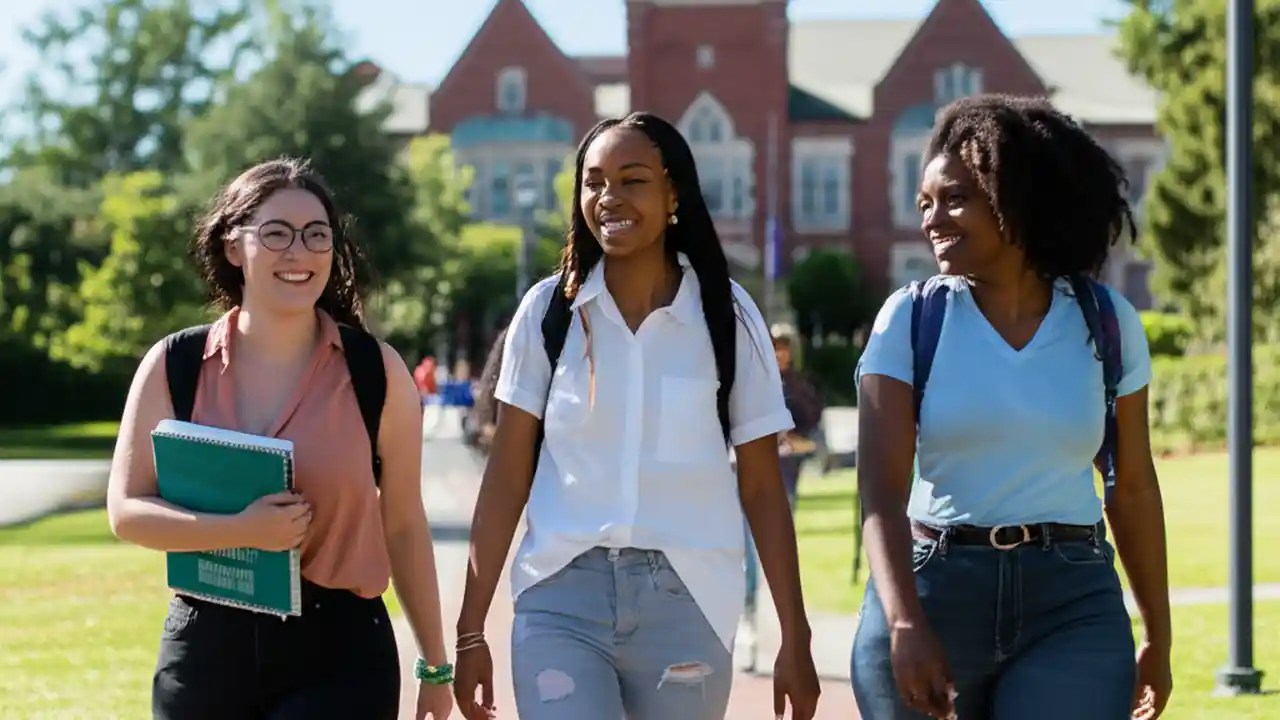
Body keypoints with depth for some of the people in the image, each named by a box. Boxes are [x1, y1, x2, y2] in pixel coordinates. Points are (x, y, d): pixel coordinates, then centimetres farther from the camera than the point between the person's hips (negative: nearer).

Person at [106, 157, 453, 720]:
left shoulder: (376, 372, 2)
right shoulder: (173, 367, 4)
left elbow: (403, 527, 7)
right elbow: (126, 511, -1)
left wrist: (435, 664, 9)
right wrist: (240, 530, -17)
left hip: (338, 656, -2)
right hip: (205, 649, 2)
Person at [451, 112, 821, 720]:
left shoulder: (727, 315, 1)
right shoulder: (548, 309, 3)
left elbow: (761, 486, 4)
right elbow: (507, 474, 4)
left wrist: (795, 639, 2)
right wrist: (470, 629, 1)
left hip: (686, 601, 0)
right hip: (562, 599, 0)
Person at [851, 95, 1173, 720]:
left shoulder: (1106, 322, 4)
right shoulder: (911, 319, 0)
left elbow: (1132, 488, 12)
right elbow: (882, 488, -10)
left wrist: (1157, 634, 16)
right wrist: (905, 624, -23)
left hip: (1073, 606, 0)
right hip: (932, 591, 0)